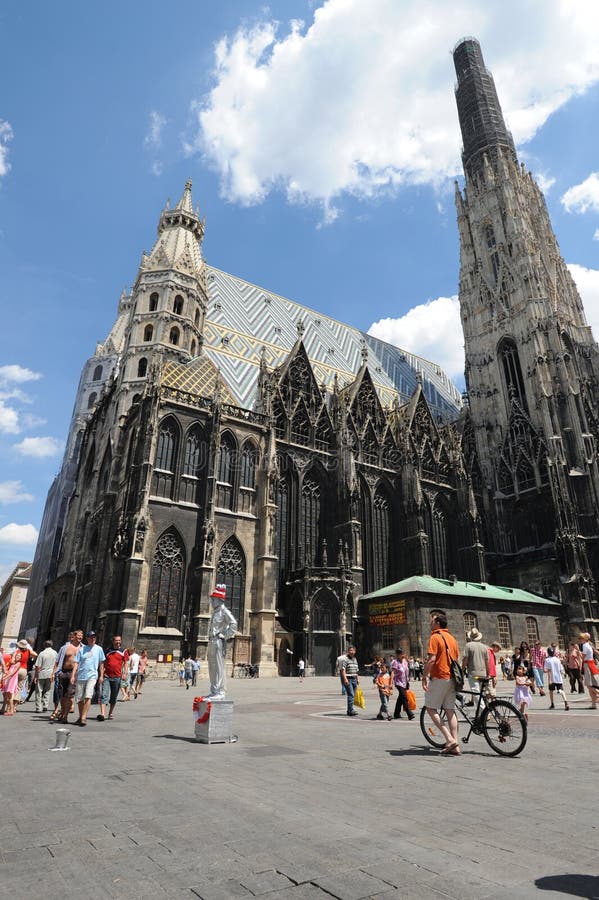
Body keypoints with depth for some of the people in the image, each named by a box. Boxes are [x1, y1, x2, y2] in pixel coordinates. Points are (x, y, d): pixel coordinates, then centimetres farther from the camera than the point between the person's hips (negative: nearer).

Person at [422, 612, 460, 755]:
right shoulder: (452, 638, 14)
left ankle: (449, 739, -6)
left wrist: (424, 677, -14)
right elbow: (457, 659, 17)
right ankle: (455, 746, 8)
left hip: (439, 678, -8)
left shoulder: (435, 637, -11)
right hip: (451, 678, 8)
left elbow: (431, 659, -19)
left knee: (431, 708, 2)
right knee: (450, 711, 9)